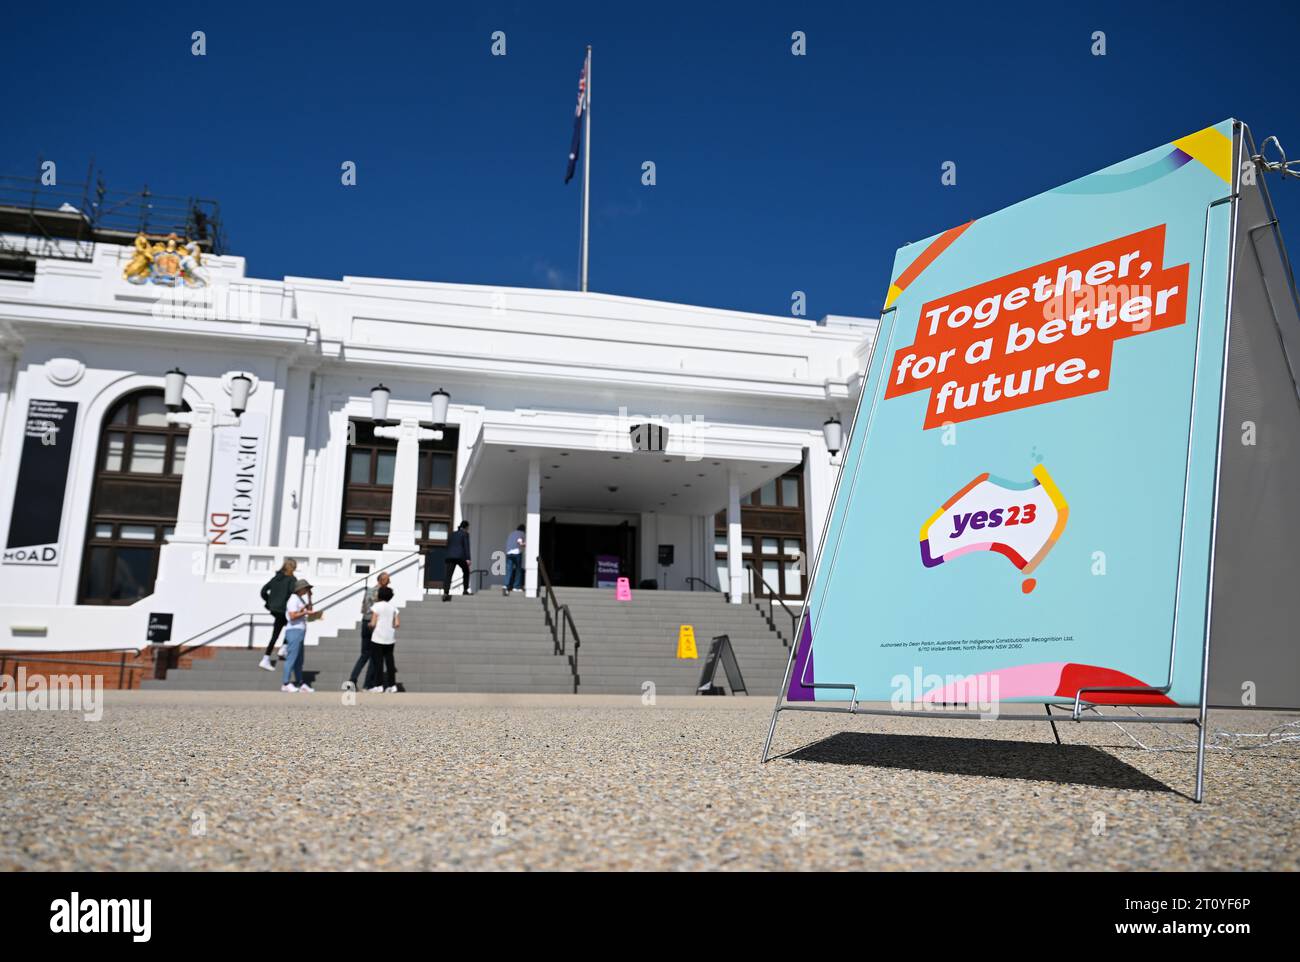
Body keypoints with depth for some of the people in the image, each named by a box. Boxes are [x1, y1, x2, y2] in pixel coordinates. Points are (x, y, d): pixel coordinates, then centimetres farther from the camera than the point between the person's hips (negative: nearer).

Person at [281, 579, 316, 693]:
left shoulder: (300, 599, 19)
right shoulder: (294, 599, -11)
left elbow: (309, 610, 22)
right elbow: (292, 616, -21)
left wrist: (309, 597, 14)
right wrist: (305, 612, -16)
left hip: (300, 631, 10)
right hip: (294, 631, -10)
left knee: (299, 660, 9)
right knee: (291, 658, -10)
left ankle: (300, 683, 11)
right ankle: (286, 684, -9)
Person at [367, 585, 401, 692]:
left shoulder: (376, 606, -8)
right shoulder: (393, 606, 6)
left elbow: (372, 624, -13)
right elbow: (397, 624, 0)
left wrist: (368, 625, 8)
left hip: (378, 638, -5)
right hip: (390, 638, 5)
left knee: (378, 661, 1)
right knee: (389, 660, 10)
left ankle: (379, 685, 1)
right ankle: (392, 685, 10)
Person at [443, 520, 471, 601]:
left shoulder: (452, 534, 22)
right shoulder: (465, 534, 5)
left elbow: (447, 546, 21)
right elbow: (466, 546, -6)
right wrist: (467, 558, -11)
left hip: (450, 556, 4)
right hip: (460, 556, -4)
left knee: (447, 575, -8)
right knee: (466, 571, 21)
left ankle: (445, 593, -24)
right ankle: (465, 590, 18)